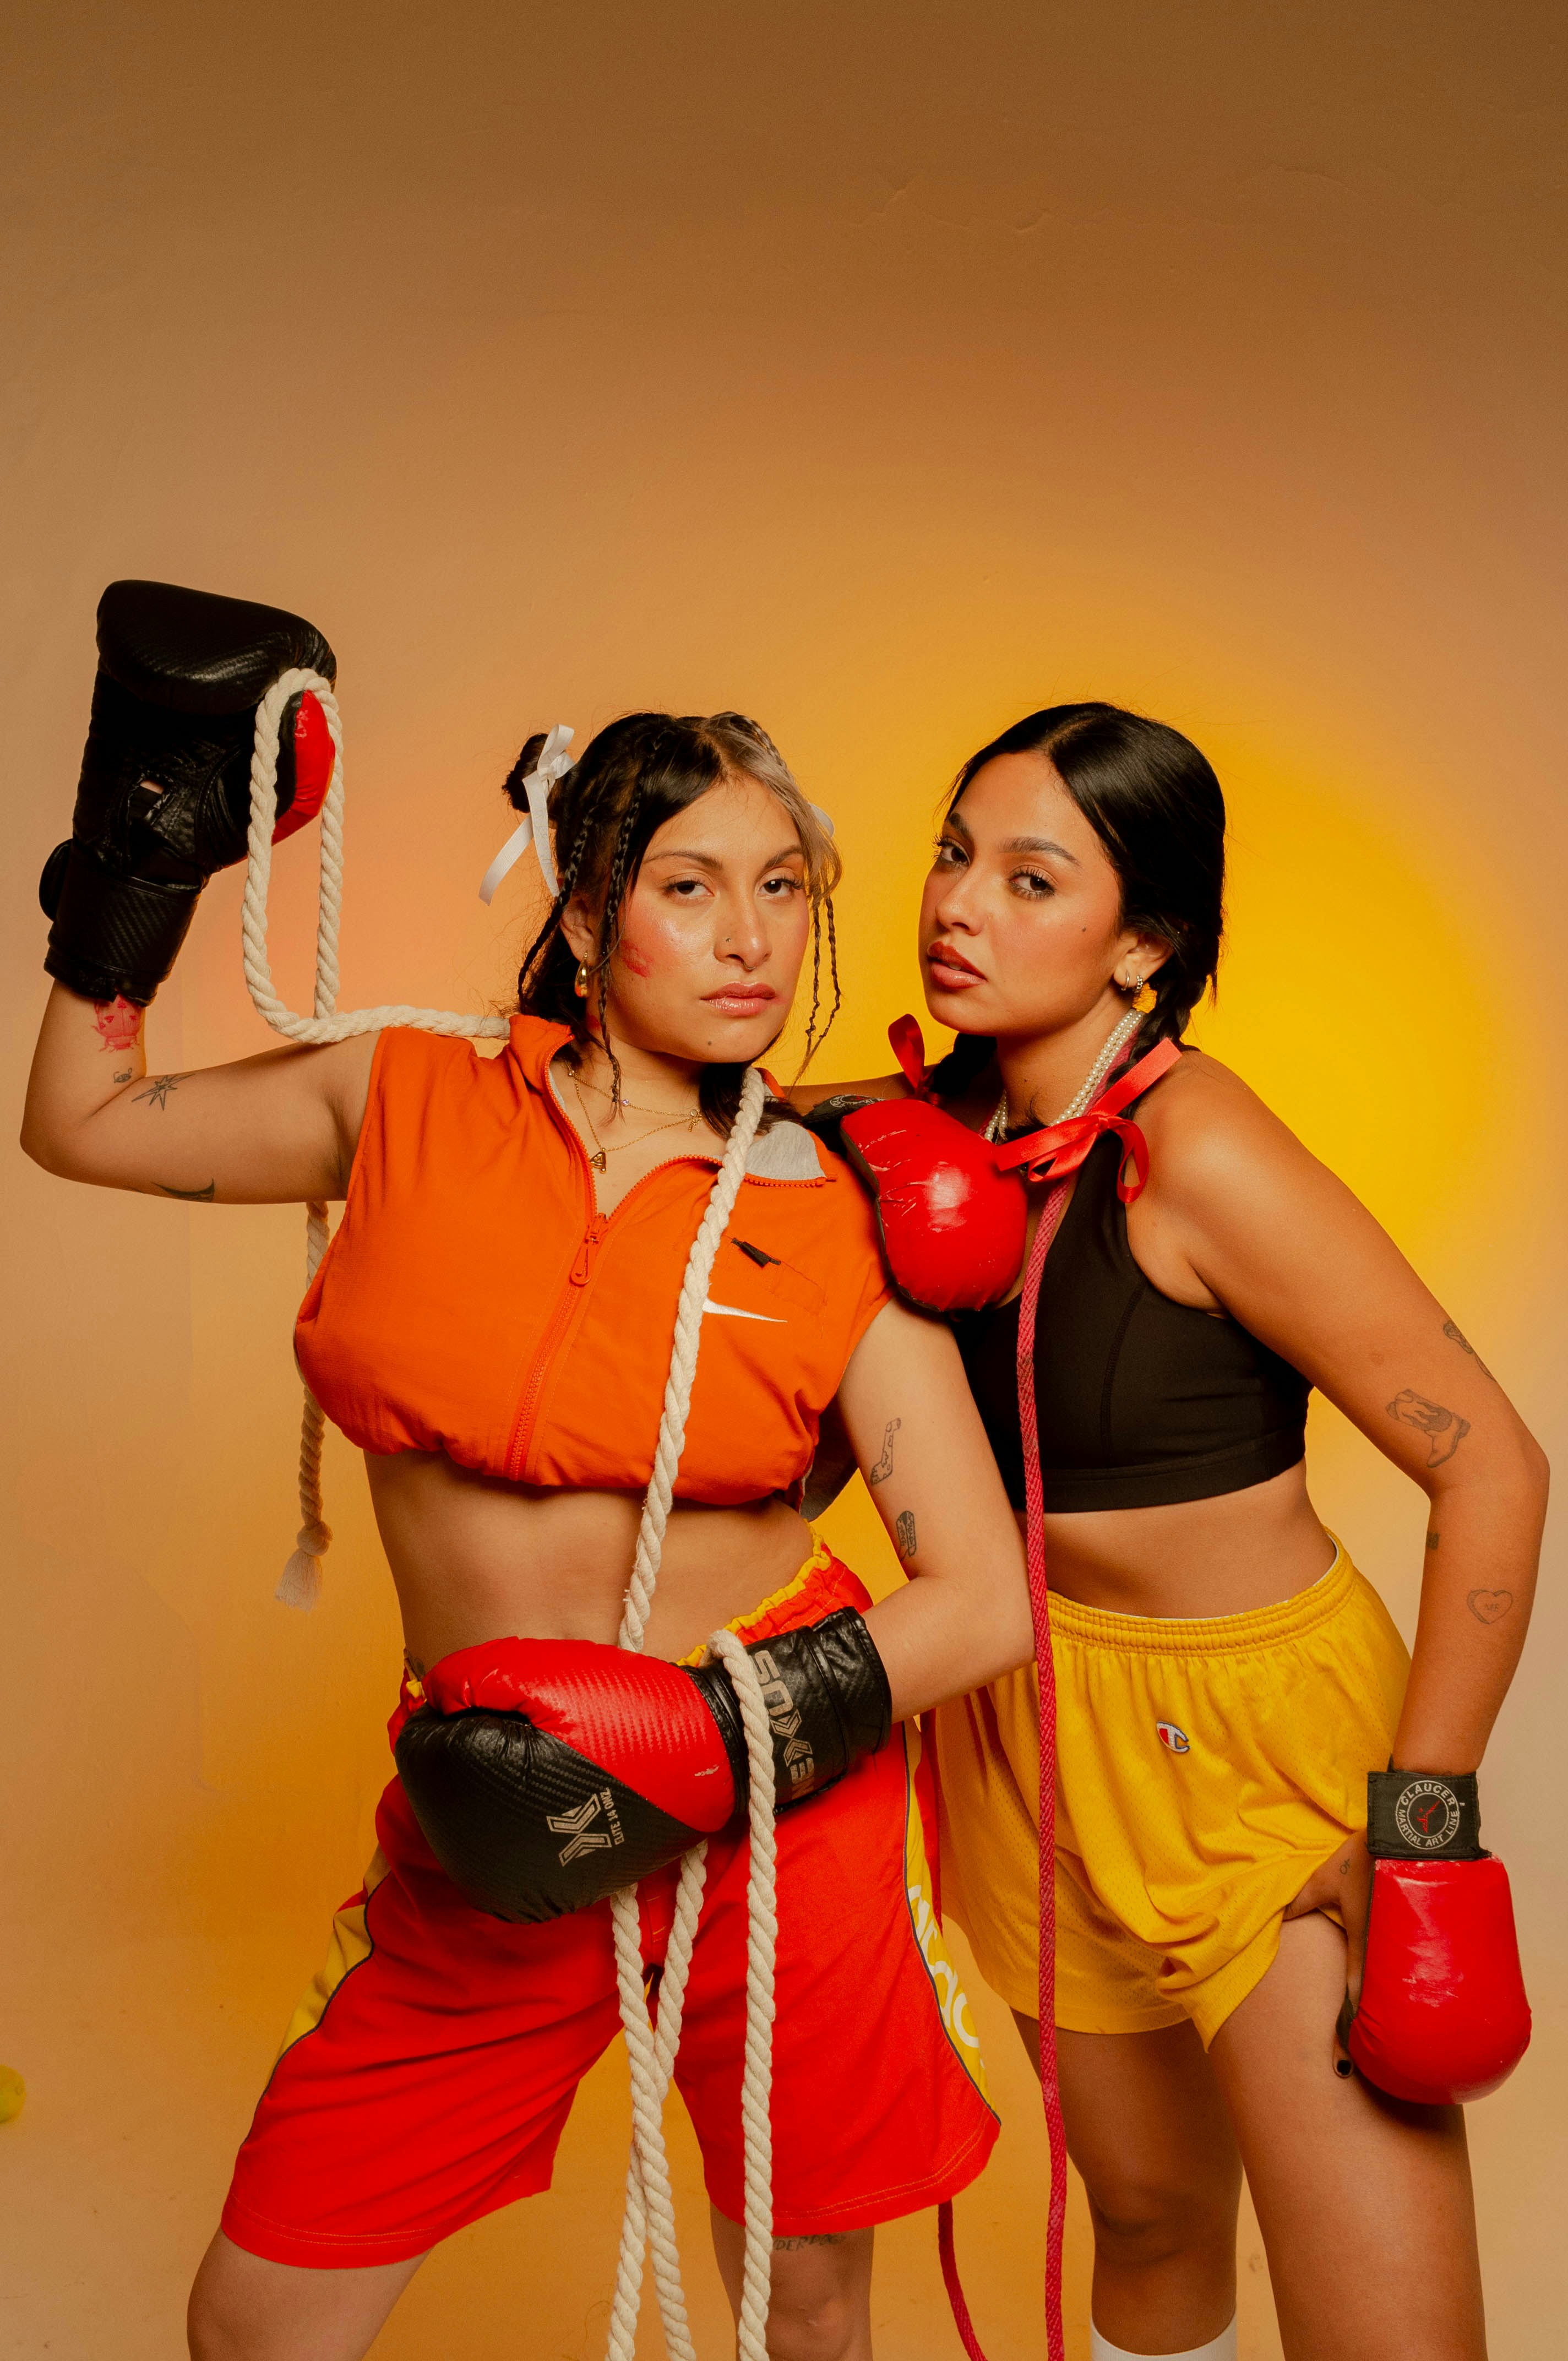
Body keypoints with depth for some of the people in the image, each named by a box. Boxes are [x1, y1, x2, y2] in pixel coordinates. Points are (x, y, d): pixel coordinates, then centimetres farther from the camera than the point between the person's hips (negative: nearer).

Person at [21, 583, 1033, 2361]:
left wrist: (692, 1750, -16)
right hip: (487, 1835, 2)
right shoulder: (409, 1109, -1)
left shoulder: (831, 1225, -6)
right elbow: (80, 1120, 11)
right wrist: (143, 844, 5)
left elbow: (984, 1601, -7)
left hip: (784, 1802, -1)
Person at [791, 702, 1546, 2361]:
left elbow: (1491, 1469, -21)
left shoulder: (1193, 1152, -22)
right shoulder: (950, 1115, -2)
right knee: (1150, 2207, 21)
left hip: (1258, 1741, -5)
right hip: (1037, 1726, 6)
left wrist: (1421, 1827, -21)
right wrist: (859, 1136, -17)